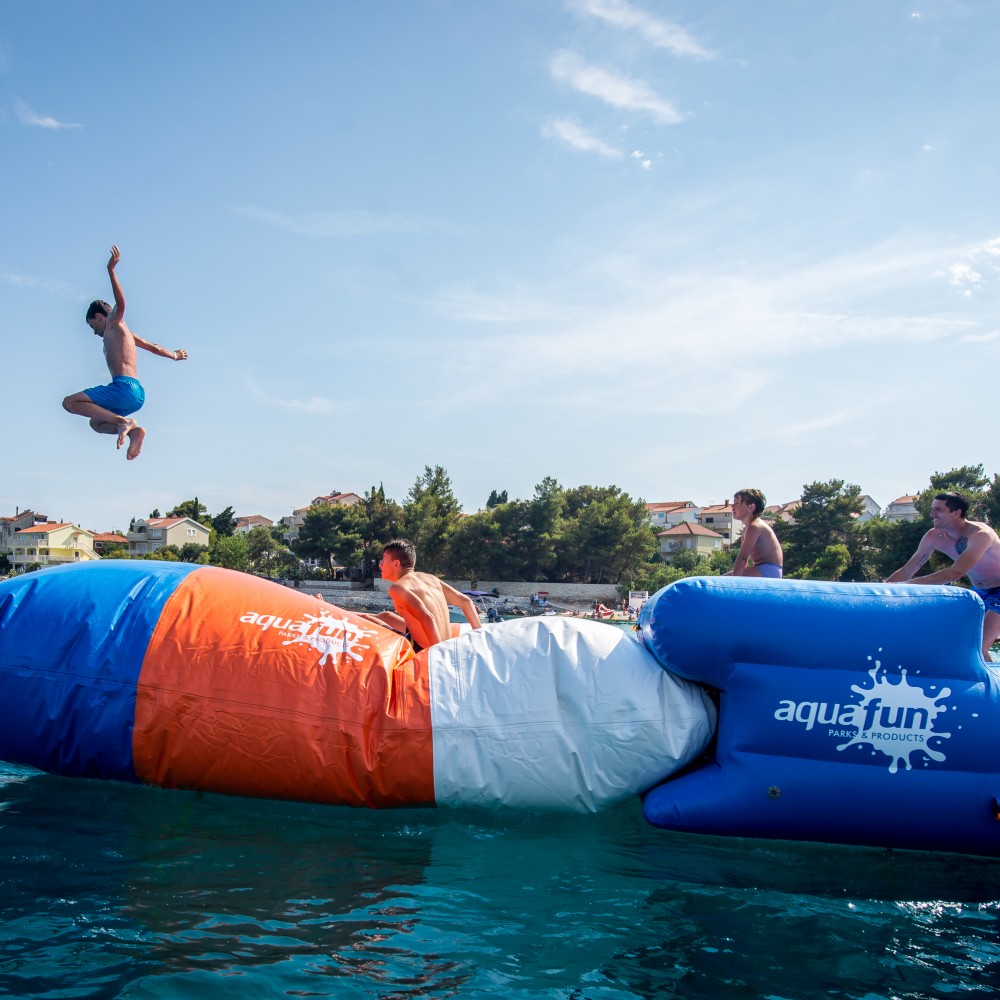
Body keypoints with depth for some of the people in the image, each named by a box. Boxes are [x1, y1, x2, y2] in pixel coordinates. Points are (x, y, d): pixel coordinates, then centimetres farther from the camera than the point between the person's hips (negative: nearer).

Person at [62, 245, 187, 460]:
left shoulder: (114, 323, 4)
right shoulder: (125, 333, 27)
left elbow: (120, 303, -17)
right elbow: (153, 347, 37)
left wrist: (111, 270, -23)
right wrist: (173, 355, 55)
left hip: (124, 387, -10)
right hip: (137, 393, 10)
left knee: (70, 402, -8)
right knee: (96, 422, 25)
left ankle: (122, 421, -21)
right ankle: (133, 431, -2)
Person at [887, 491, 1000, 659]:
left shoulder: (980, 534, -31)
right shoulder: (934, 537, -10)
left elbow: (955, 572, -43)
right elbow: (907, 571, -5)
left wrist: (907, 584, -48)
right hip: (978, 591, 7)